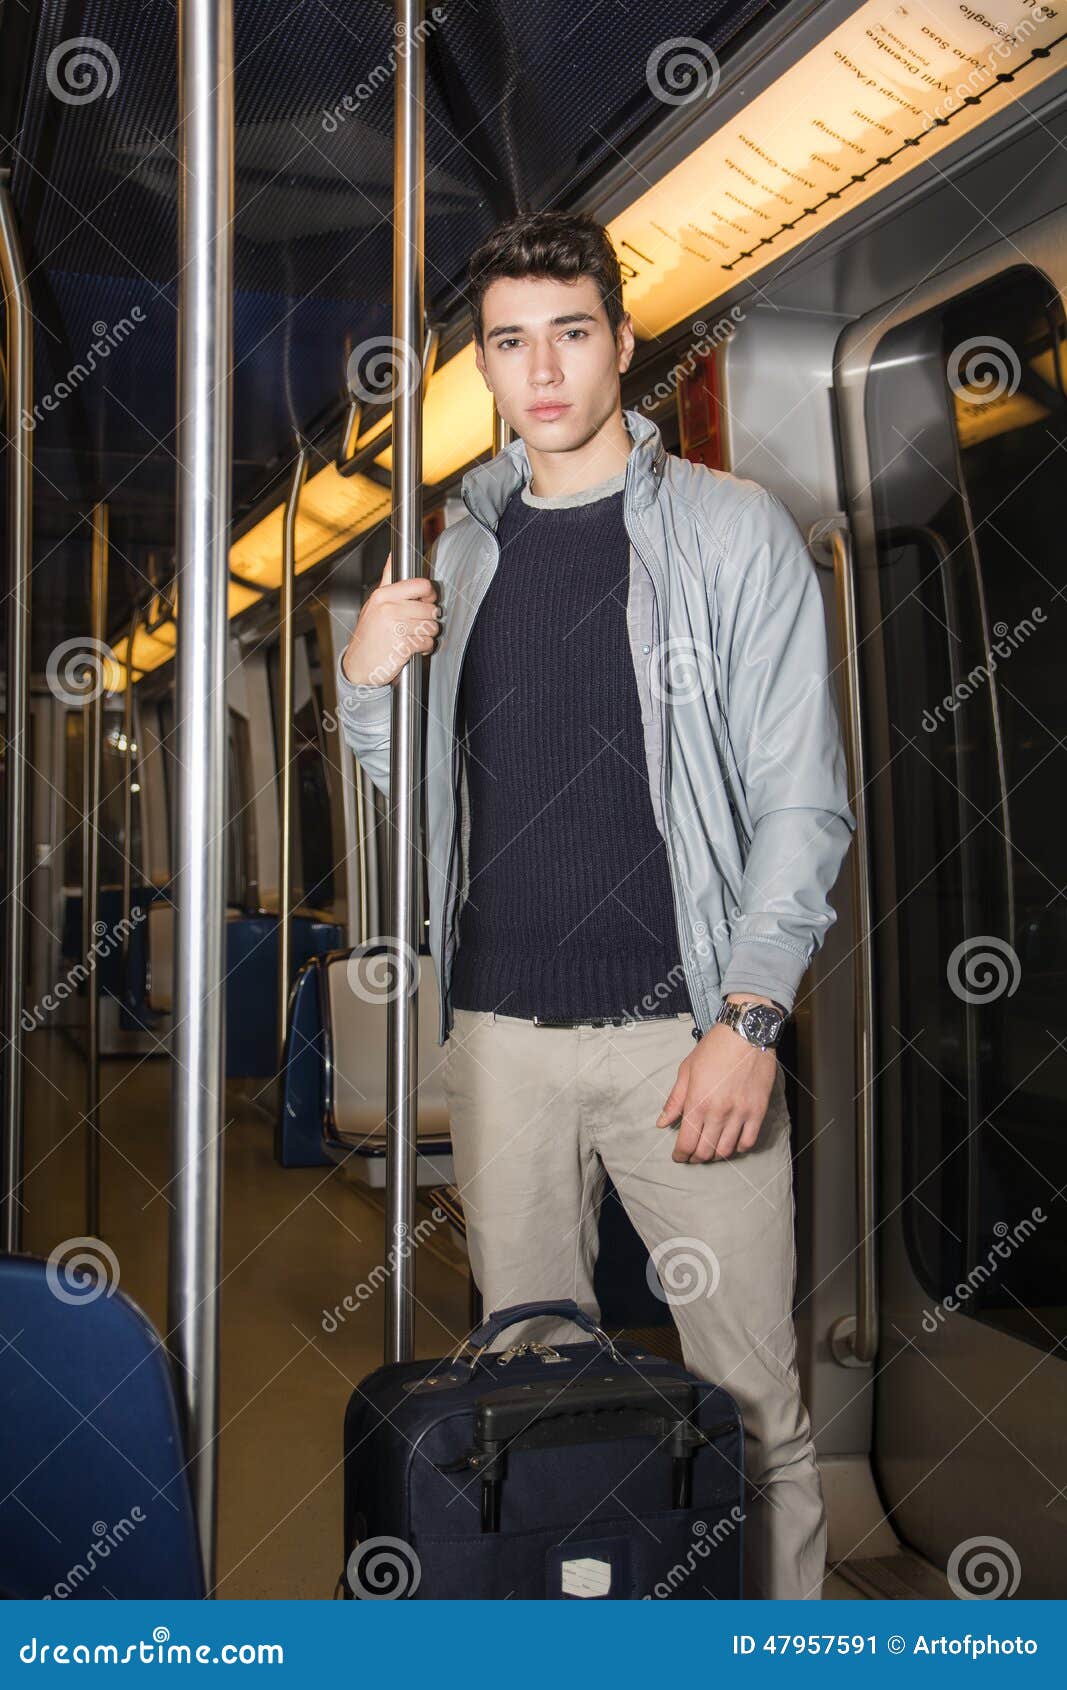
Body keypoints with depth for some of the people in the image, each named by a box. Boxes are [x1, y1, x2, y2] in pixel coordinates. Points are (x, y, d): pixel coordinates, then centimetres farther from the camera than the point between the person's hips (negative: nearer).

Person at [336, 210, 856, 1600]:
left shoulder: (734, 531, -1)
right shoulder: (459, 548, 12)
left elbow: (801, 802, -4)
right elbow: (410, 787, 18)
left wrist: (749, 1019, -14)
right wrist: (366, 678, -3)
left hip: (682, 1027, -3)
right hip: (499, 1028, 4)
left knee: (750, 1403, 1)